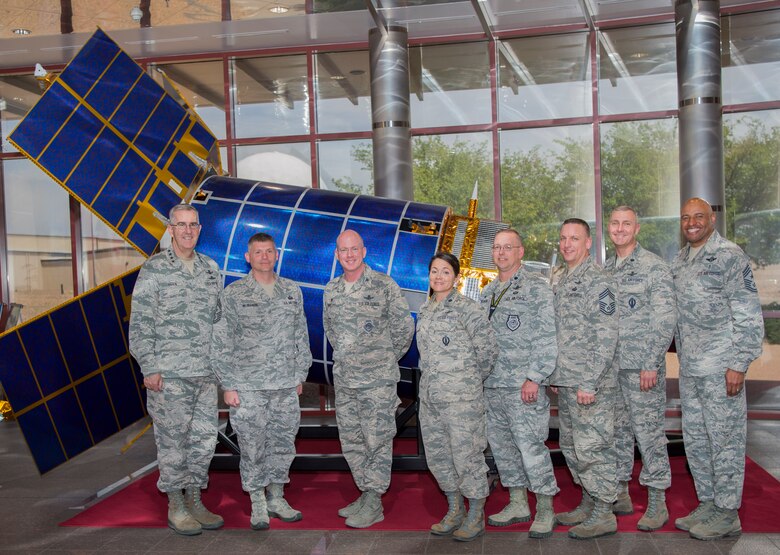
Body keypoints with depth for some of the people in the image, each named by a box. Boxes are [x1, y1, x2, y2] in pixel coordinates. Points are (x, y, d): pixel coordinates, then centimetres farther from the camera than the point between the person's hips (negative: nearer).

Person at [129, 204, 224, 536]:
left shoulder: (210, 268, 12)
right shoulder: (154, 269, -3)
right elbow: (140, 323, -5)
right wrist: (149, 368, -11)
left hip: (206, 372, 5)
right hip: (169, 374, -5)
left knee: (205, 438, 9)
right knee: (172, 440, 1)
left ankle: (194, 501, 23)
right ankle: (175, 508, 15)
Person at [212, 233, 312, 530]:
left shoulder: (292, 291, 8)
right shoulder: (233, 294, -2)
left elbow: (301, 337, 13)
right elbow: (222, 343, -3)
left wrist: (300, 376, 11)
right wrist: (228, 386, -7)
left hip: (286, 385, 3)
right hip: (248, 386, -3)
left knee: (283, 443, 10)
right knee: (253, 447, 2)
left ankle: (277, 498, 25)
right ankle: (258, 505, 17)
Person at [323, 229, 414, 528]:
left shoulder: (384, 285, -6)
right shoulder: (331, 289, 10)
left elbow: (404, 326, -1)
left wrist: (388, 358, 6)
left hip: (378, 379, -6)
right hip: (343, 379, 6)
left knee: (377, 440, -3)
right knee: (350, 441, 12)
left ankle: (374, 503, 6)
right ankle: (365, 493, 25)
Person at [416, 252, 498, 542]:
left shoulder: (466, 308, -9)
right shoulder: (424, 310, 12)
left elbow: (488, 348, -9)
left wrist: (472, 379, 0)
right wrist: (432, 378, 12)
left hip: (461, 397, -7)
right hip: (429, 396, 7)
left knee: (467, 455, 0)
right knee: (438, 455, 13)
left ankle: (475, 517, 15)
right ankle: (455, 511, 29)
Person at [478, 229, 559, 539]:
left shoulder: (536, 287, -5)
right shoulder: (488, 292, 16)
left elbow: (547, 337, -11)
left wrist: (534, 377, -17)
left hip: (524, 385, -7)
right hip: (492, 384, 8)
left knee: (531, 445, -7)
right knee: (500, 443, 12)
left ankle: (545, 509, 9)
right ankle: (517, 504, 26)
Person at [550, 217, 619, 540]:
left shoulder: (599, 281, -11)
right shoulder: (561, 283, 16)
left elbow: (606, 338, -17)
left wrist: (589, 382, -21)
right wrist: (557, 377, 16)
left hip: (591, 384, -9)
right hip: (566, 382, 9)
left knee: (593, 447, -3)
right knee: (572, 447, 15)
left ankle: (604, 515, 8)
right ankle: (587, 504, 28)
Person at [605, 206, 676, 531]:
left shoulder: (654, 267, -5)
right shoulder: (604, 270, 13)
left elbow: (666, 319, -10)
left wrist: (651, 364, -16)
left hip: (642, 367, -6)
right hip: (609, 367, 6)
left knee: (649, 431, -2)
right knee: (617, 431, 11)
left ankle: (657, 503, 8)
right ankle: (620, 495, 22)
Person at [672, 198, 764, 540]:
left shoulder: (729, 256, -9)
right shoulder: (680, 261, 13)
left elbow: (748, 315, -13)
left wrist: (739, 363, -17)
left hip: (720, 368, -8)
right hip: (688, 369, 8)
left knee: (724, 439, 1)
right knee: (695, 438, 14)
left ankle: (727, 514, 12)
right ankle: (708, 503, 28)